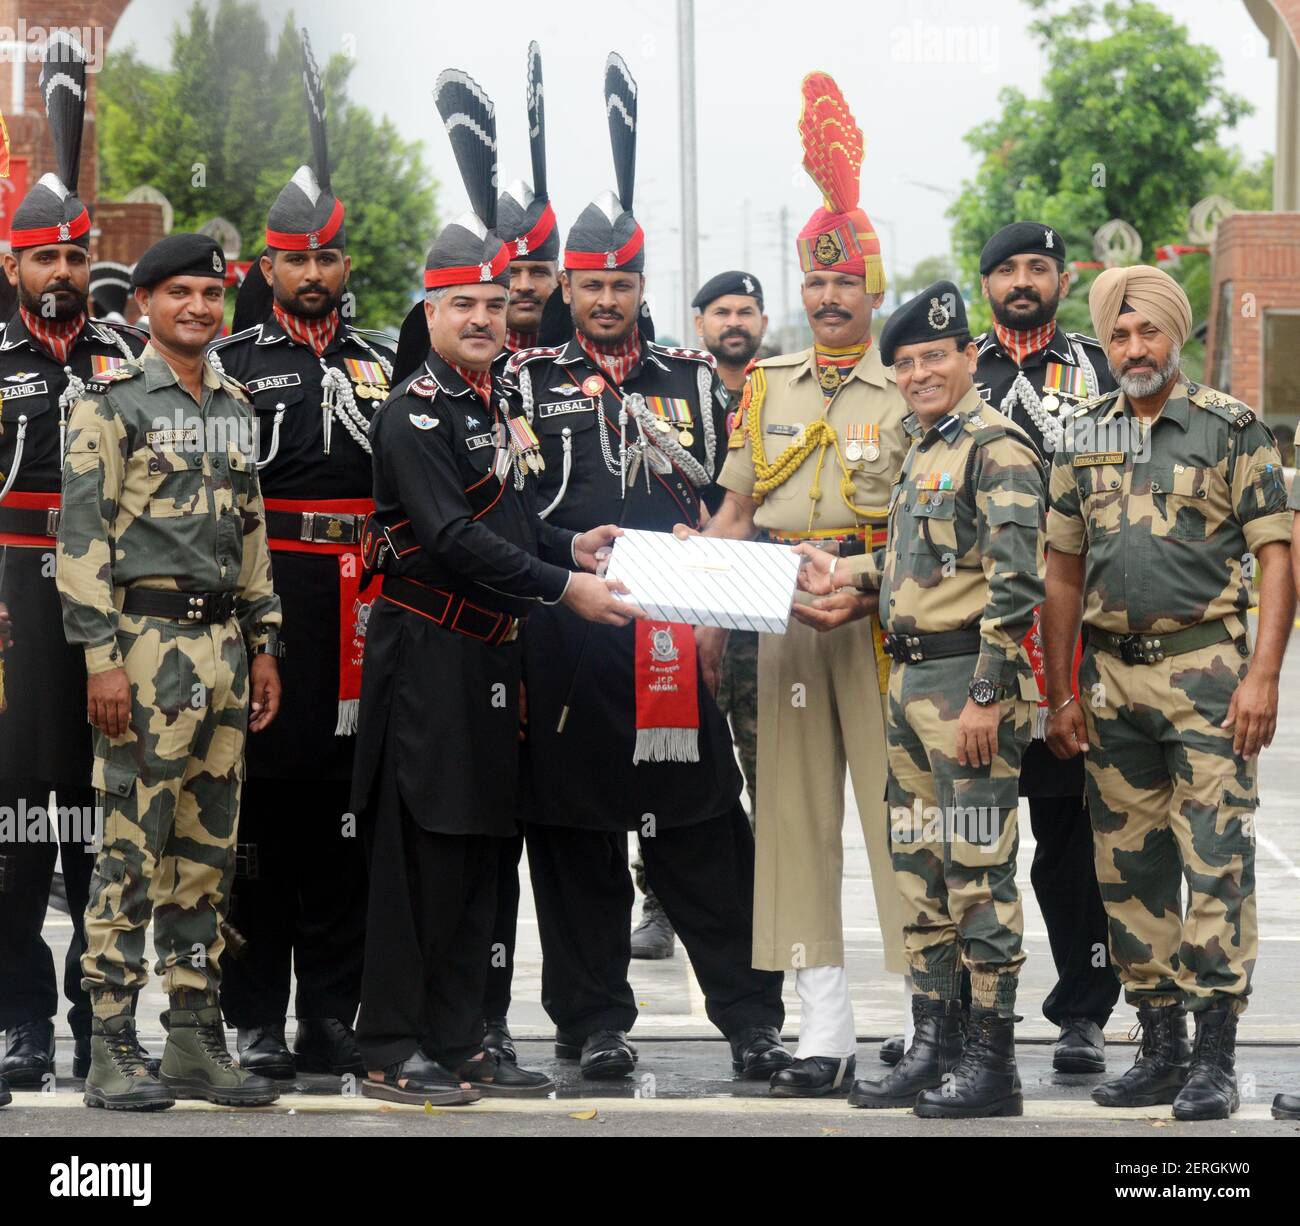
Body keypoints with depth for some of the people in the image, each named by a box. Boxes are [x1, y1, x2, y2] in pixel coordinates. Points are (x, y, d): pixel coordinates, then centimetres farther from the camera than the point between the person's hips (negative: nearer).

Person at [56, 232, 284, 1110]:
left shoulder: (236, 407, 16)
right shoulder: (114, 404, -5)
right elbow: (82, 535, -10)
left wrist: (264, 646, 15)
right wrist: (102, 657, -16)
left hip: (224, 645, 7)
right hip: (147, 642, -7)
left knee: (206, 853, 9)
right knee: (133, 850, -6)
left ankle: (196, 1040, 14)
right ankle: (113, 1052, -3)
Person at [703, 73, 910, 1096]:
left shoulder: (909, 393, -2)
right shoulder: (766, 388, 14)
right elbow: (735, 512, 16)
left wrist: (862, 593, -20)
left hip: (881, 623, -5)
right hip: (781, 625, 5)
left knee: (898, 810, -6)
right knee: (796, 812, 4)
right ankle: (826, 1029, 9)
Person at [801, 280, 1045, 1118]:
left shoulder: (996, 448, -12)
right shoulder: (924, 449, 18)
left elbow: (1018, 582, -19)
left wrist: (986, 695, -22)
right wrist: (848, 572, 17)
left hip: (971, 686, -10)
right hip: (911, 683, 10)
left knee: (978, 873, -6)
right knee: (921, 870, 13)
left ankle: (993, 1062, -1)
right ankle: (935, 1048, 20)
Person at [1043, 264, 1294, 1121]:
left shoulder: (1231, 427, -1)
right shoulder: (1084, 438, 12)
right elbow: (1064, 571, 16)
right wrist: (1062, 692, 11)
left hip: (1205, 669, -5)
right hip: (1113, 675, 5)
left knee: (1217, 858, -9)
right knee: (1129, 866, 8)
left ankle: (1214, 1058, -6)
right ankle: (1160, 1048, 17)